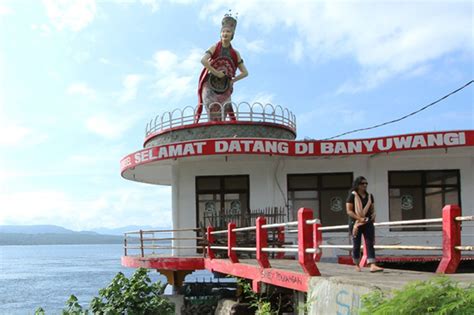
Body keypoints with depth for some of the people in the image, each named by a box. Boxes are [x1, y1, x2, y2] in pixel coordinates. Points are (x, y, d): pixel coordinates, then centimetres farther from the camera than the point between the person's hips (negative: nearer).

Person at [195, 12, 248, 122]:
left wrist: (233, 80, 2)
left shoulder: (235, 54, 8)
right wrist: (216, 73, -16)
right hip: (209, 86, -3)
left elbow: (245, 72, 13)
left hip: (224, 89, 3)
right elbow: (203, 60, -18)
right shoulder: (214, 48, 0)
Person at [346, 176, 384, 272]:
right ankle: (357, 265, 23)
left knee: (370, 244, -8)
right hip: (356, 223, -4)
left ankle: (373, 266, -17)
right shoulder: (352, 196, -6)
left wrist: (373, 214, -3)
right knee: (356, 245, 6)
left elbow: (372, 209, 21)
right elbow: (349, 211, -12)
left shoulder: (369, 196, 11)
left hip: (368, 223, 4)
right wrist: (359, 218, -22)